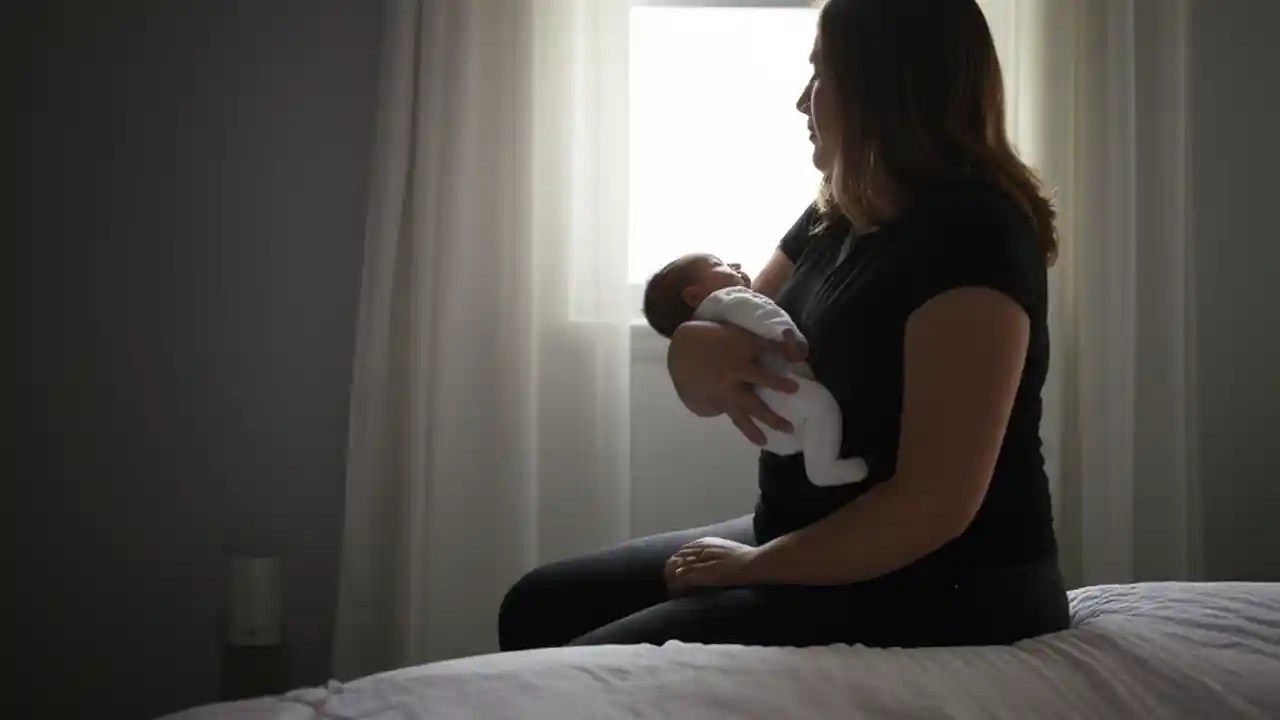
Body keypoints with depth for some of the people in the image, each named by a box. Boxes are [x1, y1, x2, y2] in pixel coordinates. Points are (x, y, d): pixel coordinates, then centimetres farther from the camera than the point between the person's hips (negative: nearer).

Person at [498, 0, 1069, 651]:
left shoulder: (970, 233, -19)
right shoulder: (833, 221, 9)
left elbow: (935, 504, -25)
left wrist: (755, 565, -14)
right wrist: (696, 348, -16)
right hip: (819, 551, 9)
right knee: (538, 606, 6)